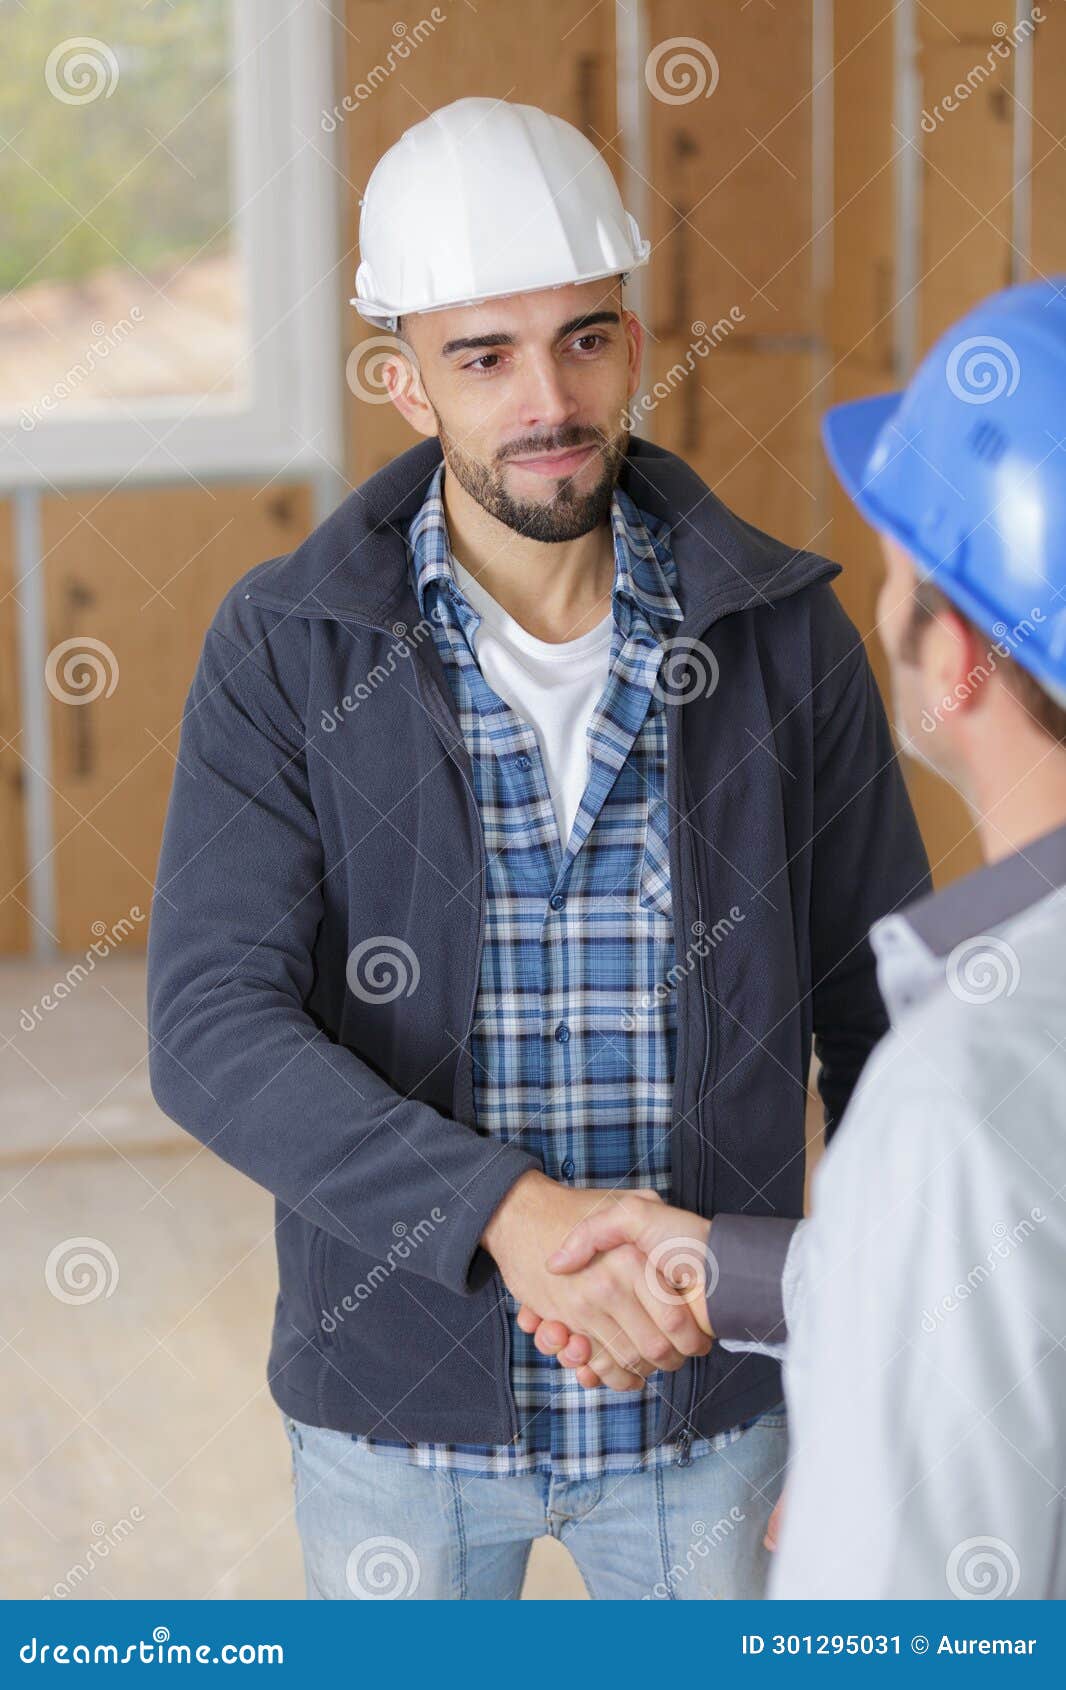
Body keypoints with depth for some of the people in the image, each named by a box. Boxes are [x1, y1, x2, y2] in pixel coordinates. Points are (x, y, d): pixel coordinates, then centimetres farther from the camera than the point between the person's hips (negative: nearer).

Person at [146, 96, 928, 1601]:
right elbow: (214, 1032, -20)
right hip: (402, 1398, -1)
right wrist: (509, 1214, -35)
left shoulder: (782, 631, -6)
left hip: (704, 1390, 1)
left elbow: (881, 1003, 1)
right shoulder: (286, 650, -11)